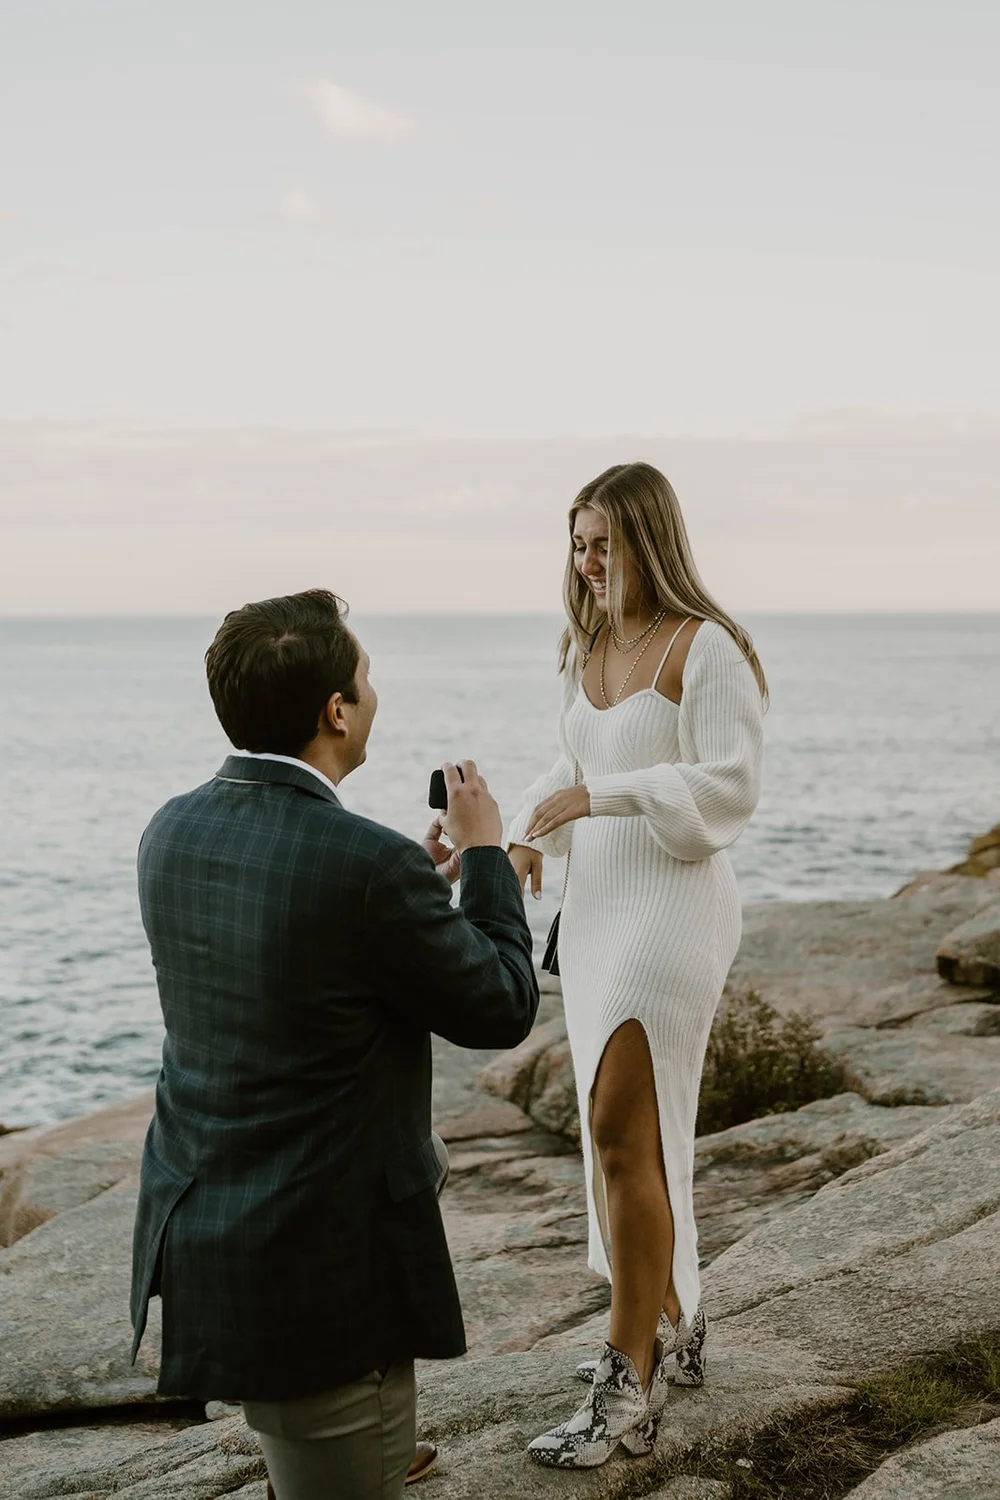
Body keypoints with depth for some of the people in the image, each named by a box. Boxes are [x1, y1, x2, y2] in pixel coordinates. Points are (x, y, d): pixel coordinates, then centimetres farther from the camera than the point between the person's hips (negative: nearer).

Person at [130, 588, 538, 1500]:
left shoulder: (174, 834, -1)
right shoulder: (371, 866, -25)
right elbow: (504, 1009, -9)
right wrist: (485, 853, 5)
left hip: (195, 1242, 9)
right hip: (321, 1270, -8)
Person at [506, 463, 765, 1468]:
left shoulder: (705, 648, -12)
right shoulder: (589, 649, 11)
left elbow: (729, 787, -19)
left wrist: (597, 795, -25)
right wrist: (522, 838, 2)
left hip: (673, 903, -8)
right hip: (593, 904, 8)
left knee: (620, 1129, -13)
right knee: (634, 1129, 15)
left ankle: (629, 1395, -6)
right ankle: (672, 1328, 32)